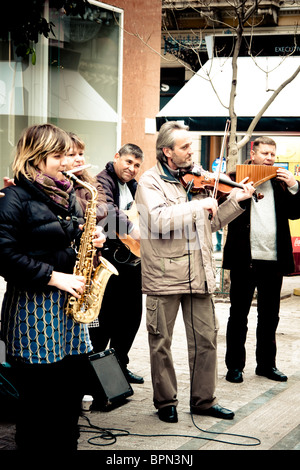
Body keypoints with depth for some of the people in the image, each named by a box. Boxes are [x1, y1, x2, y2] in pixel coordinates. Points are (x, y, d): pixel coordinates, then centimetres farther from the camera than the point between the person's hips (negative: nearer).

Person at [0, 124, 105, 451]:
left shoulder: (67, 195, 14)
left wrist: (90, 241, 3)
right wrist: (54, 277, -19)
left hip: (69, 301, 7)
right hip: (32, 307, -7)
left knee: (72, 388, 10)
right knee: (39, 397, -1)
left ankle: (67, 444, 22)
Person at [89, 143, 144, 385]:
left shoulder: (134, 186, 17)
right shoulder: (104, 181, -9)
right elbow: (106, 209, -29)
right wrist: (131, 227, -40)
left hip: (132, 261, 8)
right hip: (108, 260, -8)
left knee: (131, 316, 13)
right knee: (104, 320, -6)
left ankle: (120, 365, 26)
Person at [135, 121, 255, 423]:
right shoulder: (150, 182, -7)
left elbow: (210, 223, 18)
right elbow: (160, 220, -25)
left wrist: (236, 200, 9)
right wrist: (199, 205, -22)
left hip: (198, 273, 5)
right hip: (164, 275, -5)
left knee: (206, 338, 8)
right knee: (161, 342, 6)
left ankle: (203, 400, 21)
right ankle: (165, 402, 21)